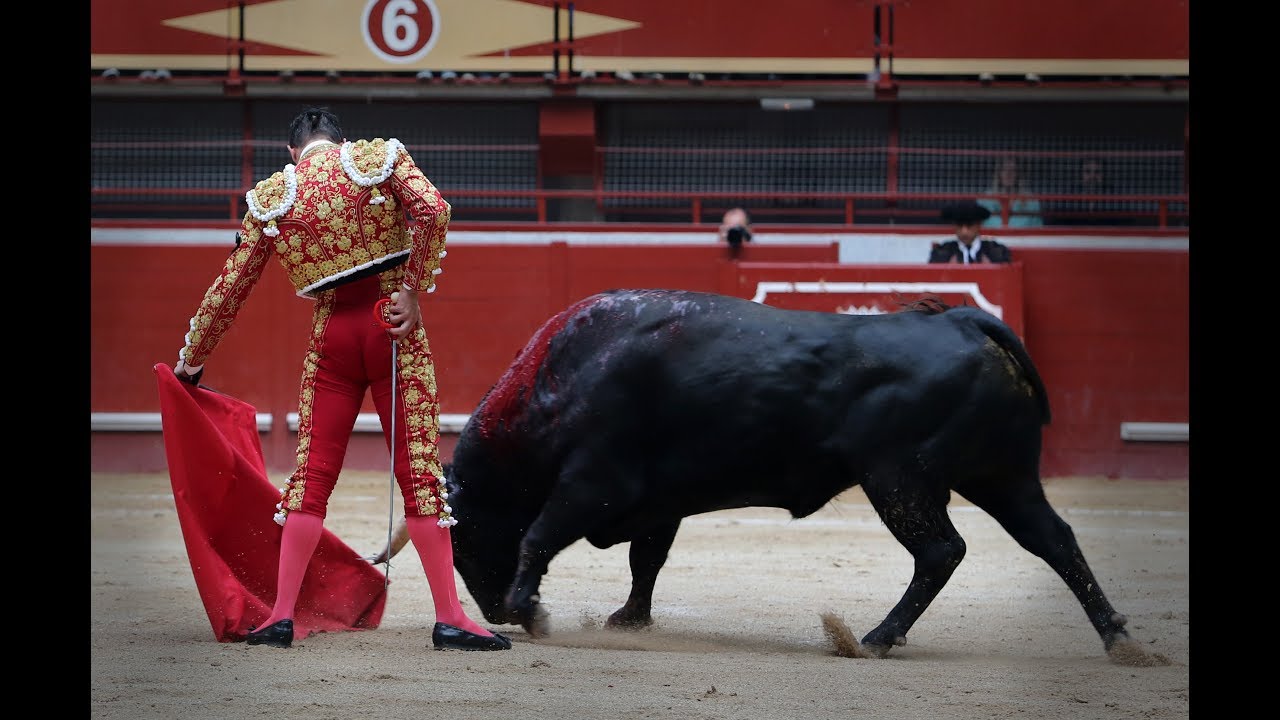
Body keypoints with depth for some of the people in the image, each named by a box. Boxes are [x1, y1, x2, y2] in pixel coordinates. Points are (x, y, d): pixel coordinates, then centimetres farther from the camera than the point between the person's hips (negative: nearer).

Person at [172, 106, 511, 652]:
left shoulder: (271, 197, 8)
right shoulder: (382, 157, 4)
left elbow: (231, 286, 10)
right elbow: (433, 211, -15)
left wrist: (192, 356, 21)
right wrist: (414, 289, -8)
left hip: (330, 335, 2)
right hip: (393, 326, -1)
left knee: (313, 472, 8)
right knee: (420, 470, -1)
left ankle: (280, 616, 4)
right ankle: (449, 619, -2)